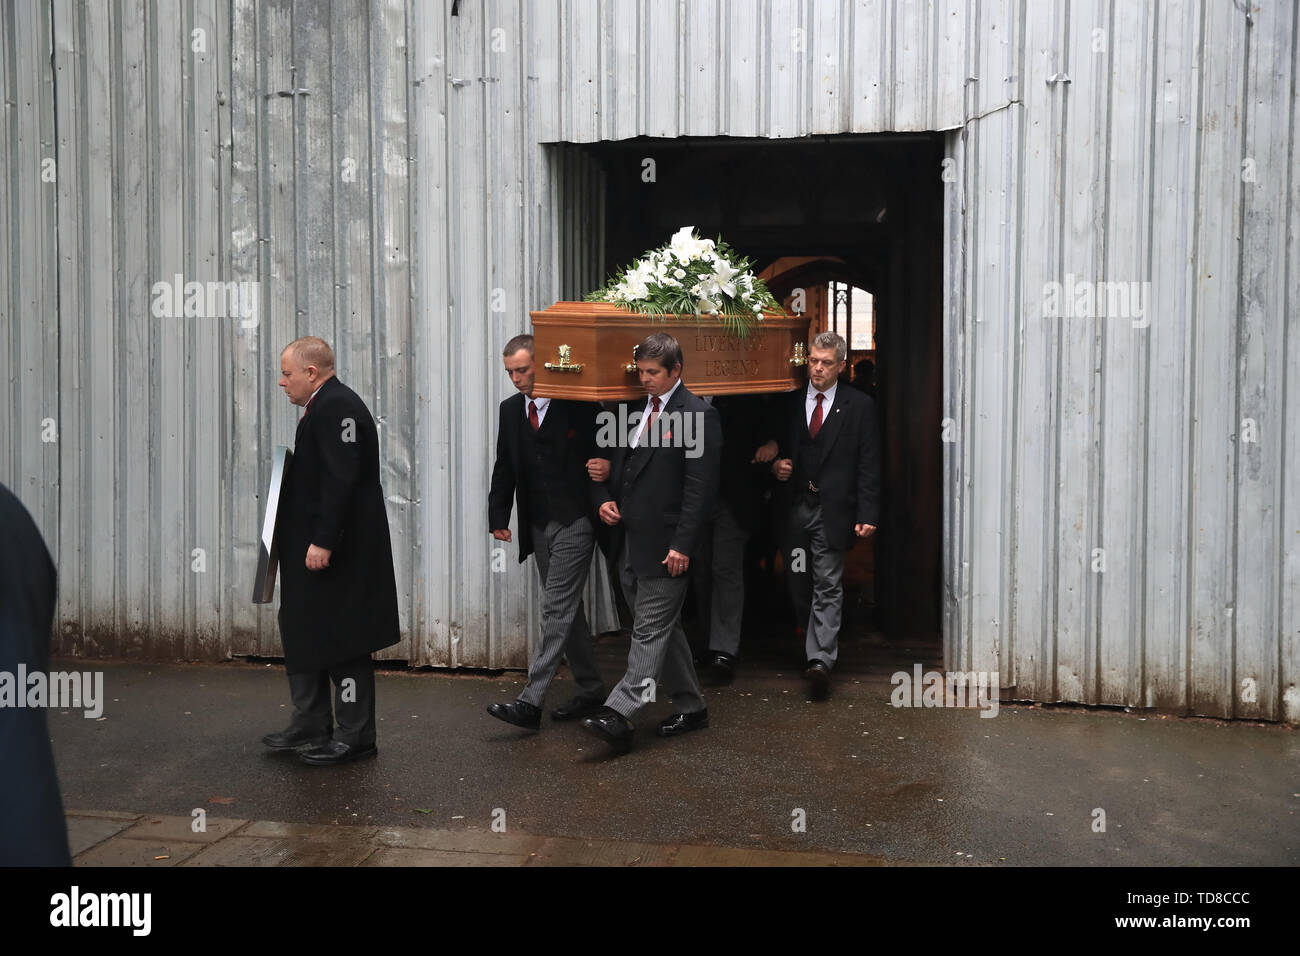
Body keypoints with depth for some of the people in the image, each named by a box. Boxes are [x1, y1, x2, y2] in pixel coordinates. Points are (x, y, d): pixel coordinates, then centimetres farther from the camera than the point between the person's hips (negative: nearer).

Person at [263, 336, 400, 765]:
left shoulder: (338, 407, -17)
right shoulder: (324, 407, 15)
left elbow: (341, 478, -25)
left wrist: (322, 542, -26)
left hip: (336, 552, -11)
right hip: (313, 547, 11)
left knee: (342, 642, -1)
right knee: (304, 637, 17)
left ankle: (355, 737, 10)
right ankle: (310, 726, 29)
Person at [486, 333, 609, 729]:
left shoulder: (579, 405, -7)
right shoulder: (510, 410, 10)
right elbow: (504, 468, 13)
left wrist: (605, 467, -24)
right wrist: (498, 517, 5)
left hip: (574, 522, -6)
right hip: (538, 526, 6)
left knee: (557, 610, -8)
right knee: (567, 610, 13)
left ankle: (530, 702, -9)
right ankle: (590, 689, 26)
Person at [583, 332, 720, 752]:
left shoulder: (697, 415, -10)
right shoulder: (633, 407, 13)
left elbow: (701, 488, -15)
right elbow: (609, 461, 22)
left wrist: (683, 545, -19)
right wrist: (603, 498, 2)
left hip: (664, 544, -8)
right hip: (628, 541, 8)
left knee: (650, 630, -5)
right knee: (662, 628, 15)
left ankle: (618, 715, -6)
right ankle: (691, 707, 27)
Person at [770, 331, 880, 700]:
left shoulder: (858, 406, 1)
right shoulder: (791, 402, 8)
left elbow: (868, 465, -1)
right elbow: (778, 447, 20)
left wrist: (867, 514, -8)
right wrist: (776, 466, -4)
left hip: (832, 508, -3)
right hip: (794, 505, 4)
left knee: (828, 586, -6)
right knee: (797, 584, 10)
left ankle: (820, 658, -7)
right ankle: (811, 639, 29)